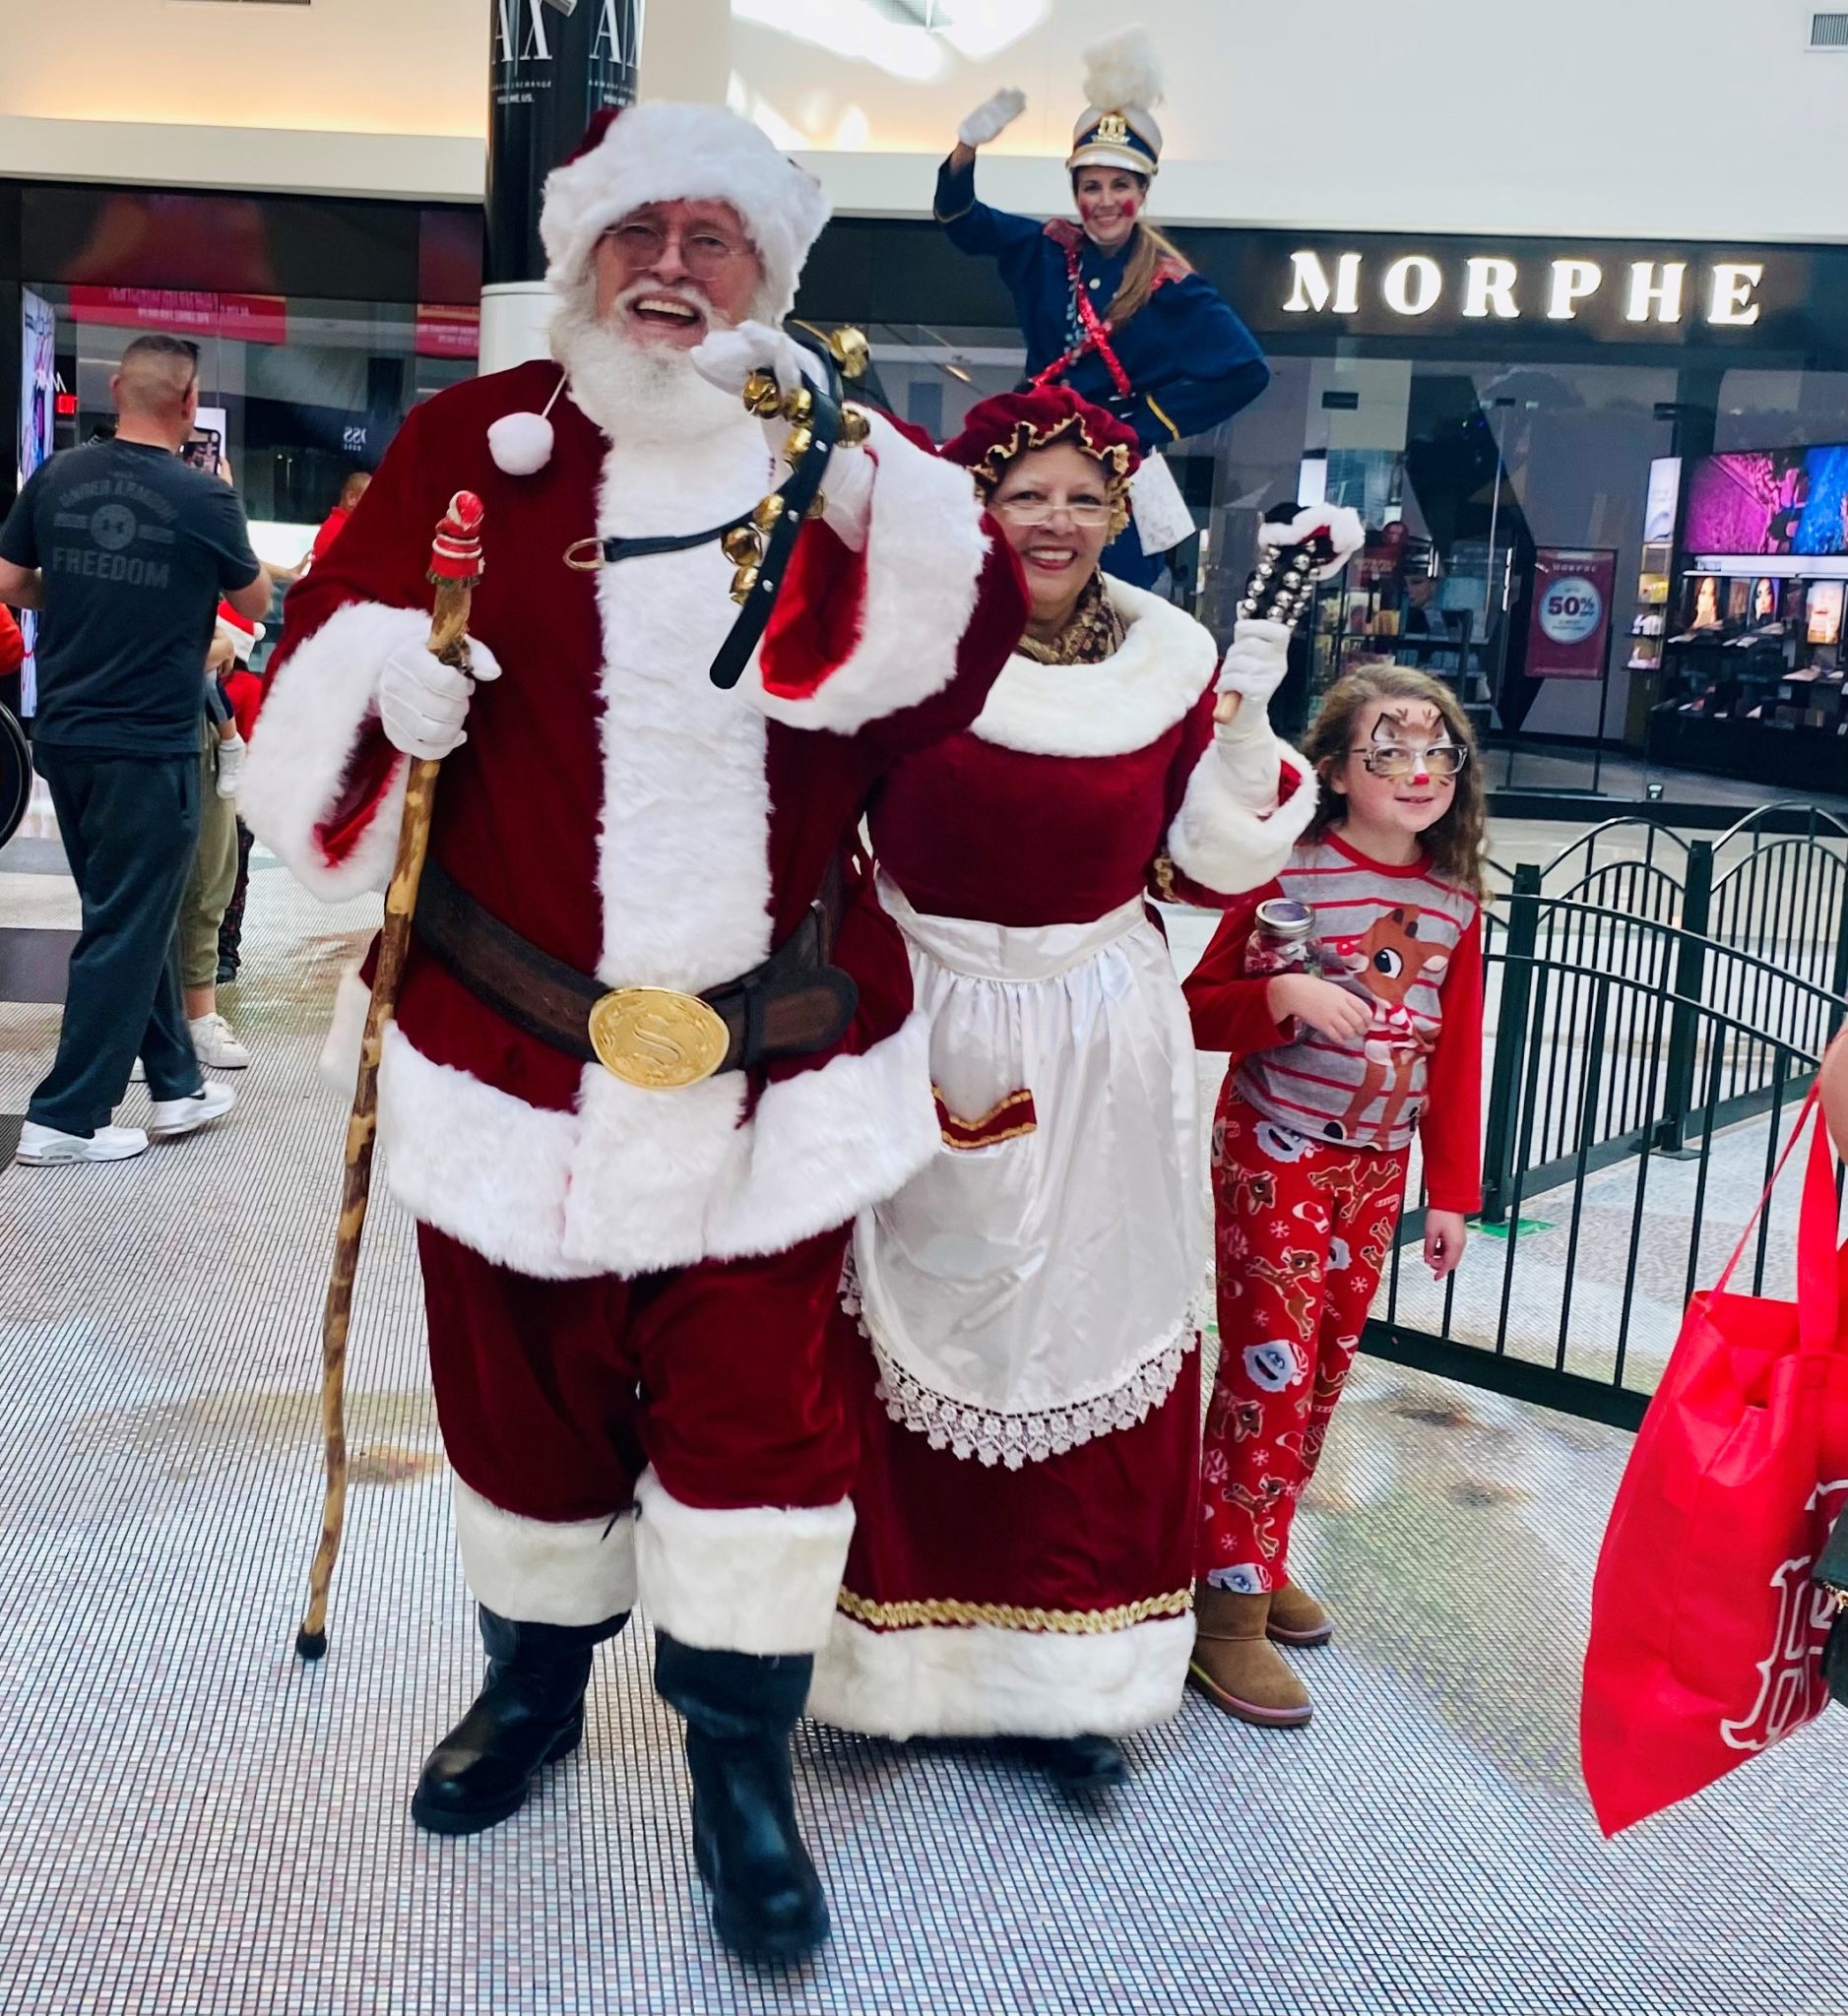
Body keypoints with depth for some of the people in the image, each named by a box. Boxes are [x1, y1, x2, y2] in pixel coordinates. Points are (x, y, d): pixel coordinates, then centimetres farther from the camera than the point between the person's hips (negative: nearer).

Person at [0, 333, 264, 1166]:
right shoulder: (204, 496, -13)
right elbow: (255, 603, 2)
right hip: (148, 745, -6)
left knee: (135, 915, 17)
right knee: (127, 929, 3)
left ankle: (177, 1085, 26)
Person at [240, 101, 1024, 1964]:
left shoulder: (846, 463, 5)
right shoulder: (469, 446, 3)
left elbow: (955, 656, -11)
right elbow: (316, 663, 4)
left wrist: (865, 496, -25)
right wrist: (378, 675, -17)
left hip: (774, 1068, 0)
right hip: (513, 1042, 1)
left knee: (753, 1409, 7)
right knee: (522, 1390, 17)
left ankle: (742, 1762, 27)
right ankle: (535, 1677, 45)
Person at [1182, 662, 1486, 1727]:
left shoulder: (1457, 900, 4)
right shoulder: (1287, 870, -11)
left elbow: (1459, 1053, 8)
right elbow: (1199, 1008, -9)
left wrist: (1452, 1190, 8)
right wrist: (1284, 995, -28)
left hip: (1378, 1162, 6)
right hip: (1275, 1151, -5)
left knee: (1326, 1366, 11)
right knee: (1271, 1367, -6)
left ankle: (1260, 1558, 27)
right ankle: (1230, 1607, 3)